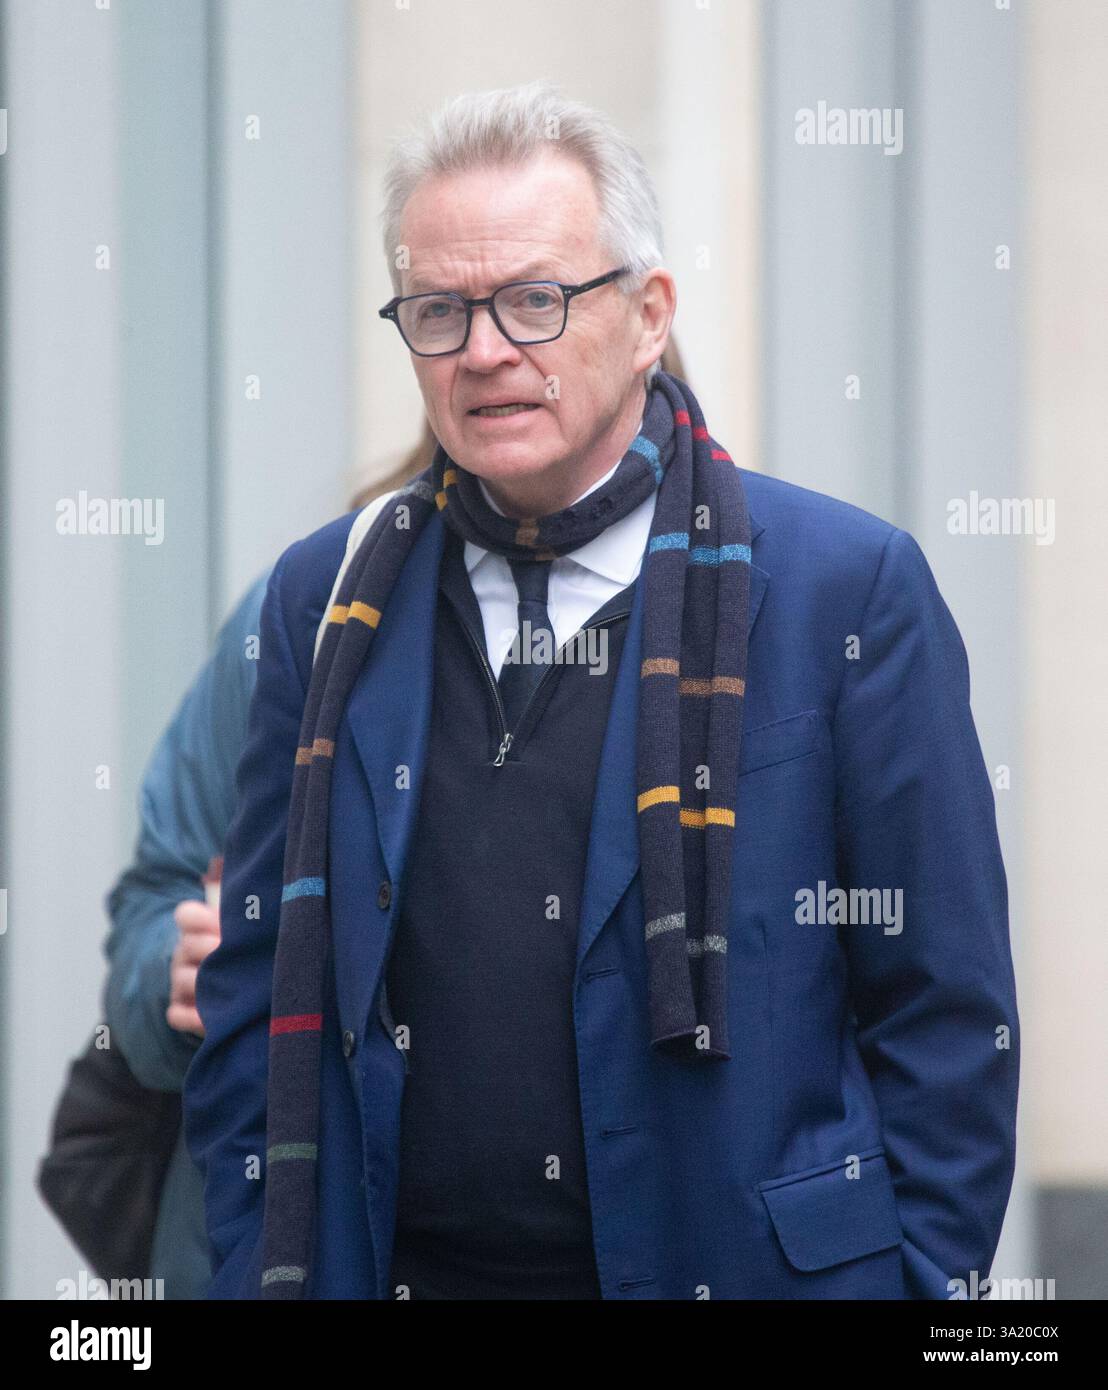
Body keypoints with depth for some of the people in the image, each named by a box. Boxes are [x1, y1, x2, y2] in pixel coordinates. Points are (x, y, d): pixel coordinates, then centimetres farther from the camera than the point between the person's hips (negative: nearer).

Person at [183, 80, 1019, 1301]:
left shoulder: (848, 590, -4)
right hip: (402, 1269, 3)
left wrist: (917, 1281, -11)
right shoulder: (328, 601, 7)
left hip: (744, 1267, -3)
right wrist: (255, 1274, 1)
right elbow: (255, 1007, 10)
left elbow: (947, 1016, -4)